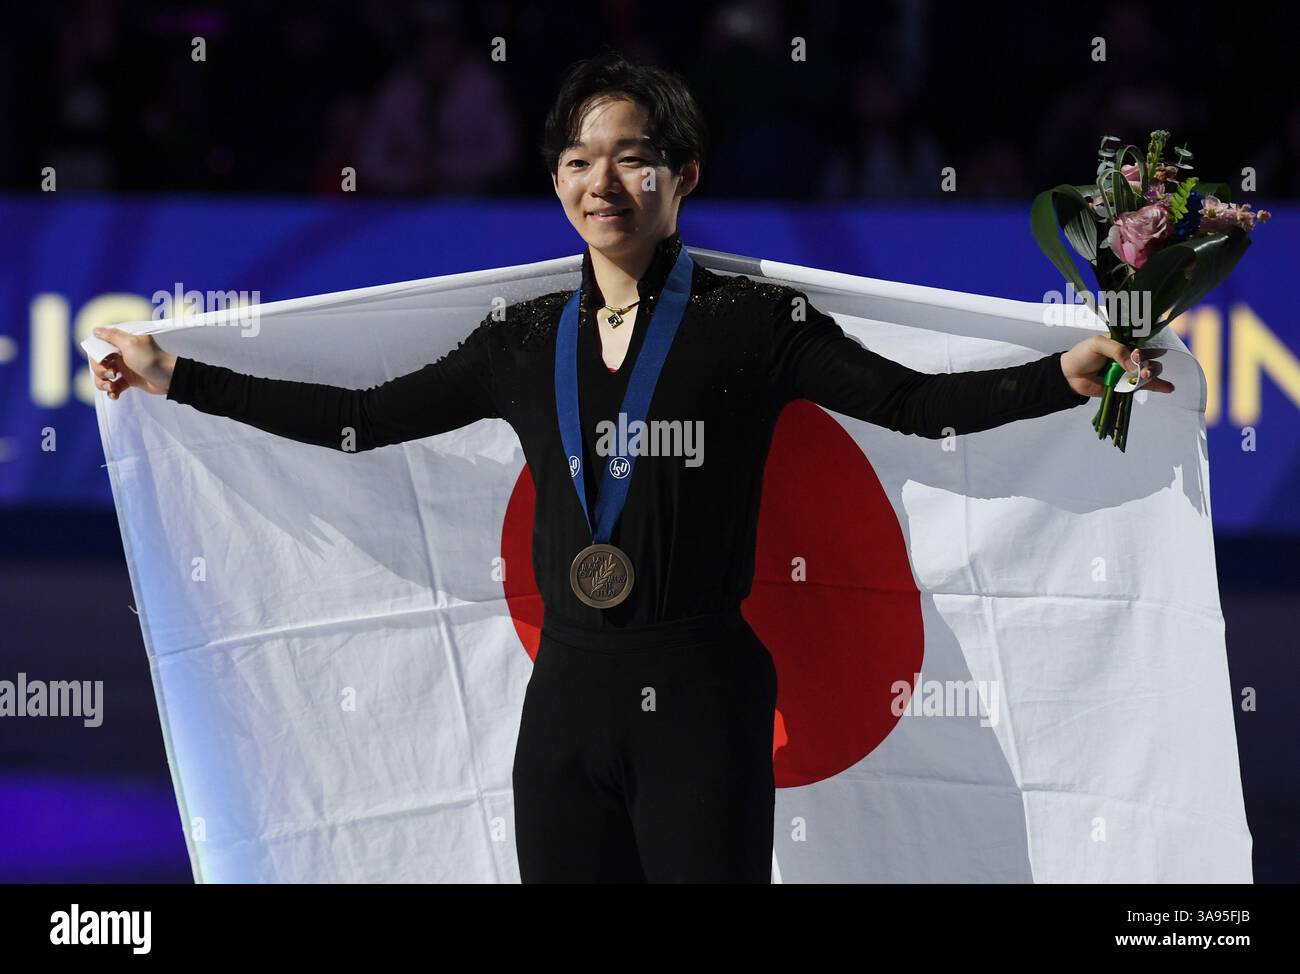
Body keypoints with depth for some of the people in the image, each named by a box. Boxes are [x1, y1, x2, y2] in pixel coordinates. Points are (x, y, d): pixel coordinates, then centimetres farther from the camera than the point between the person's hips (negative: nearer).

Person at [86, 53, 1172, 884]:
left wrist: (1068, 374, -26)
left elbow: (918, 400, -10)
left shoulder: (751, 321, -2)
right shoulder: (528, 340, 11)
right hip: (567, 697, 4)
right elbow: (365, 418, 15)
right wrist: (176, 377, 13)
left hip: (699, 698, -4)